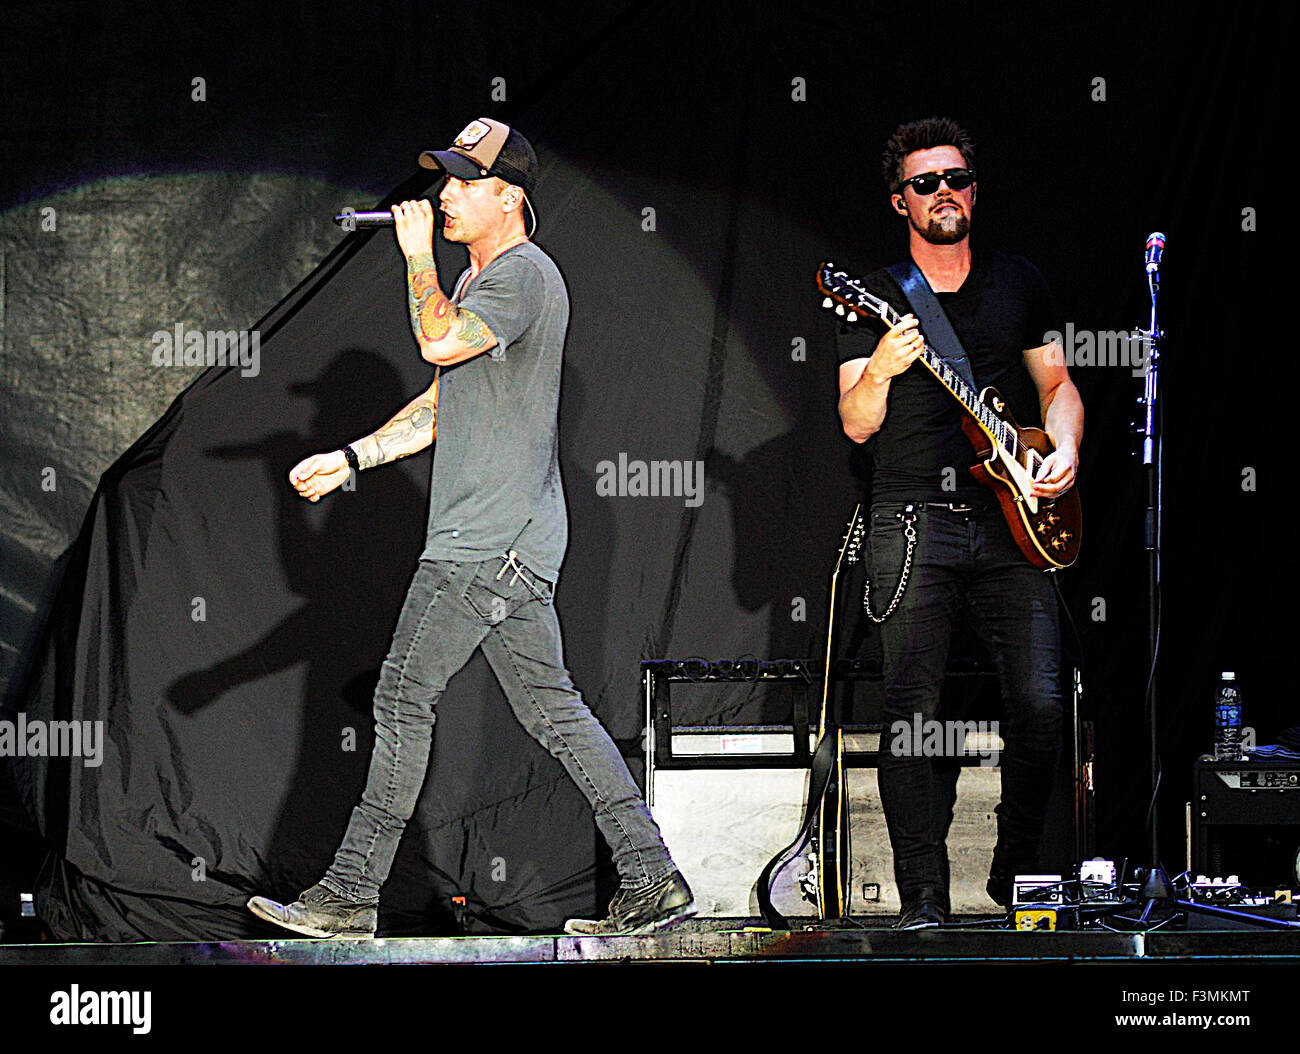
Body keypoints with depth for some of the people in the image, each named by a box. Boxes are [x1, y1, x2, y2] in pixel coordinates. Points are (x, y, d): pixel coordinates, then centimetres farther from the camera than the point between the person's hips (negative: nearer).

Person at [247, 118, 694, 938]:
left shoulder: (524, 274, -11)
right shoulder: (480, 281, 22)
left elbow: (440, 342, -28)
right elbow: (444, 404, 28)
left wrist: (418, 254, -12)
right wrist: (350, 459, 22)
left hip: (491, 545, -10)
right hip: (506, 541, 10)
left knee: (405, 696, -8)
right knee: (552, 708, 8)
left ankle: (352, 893, -3)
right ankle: (653, 881, 6)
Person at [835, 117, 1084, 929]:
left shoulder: (1019, 283, 14)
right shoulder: (876, 298, 6)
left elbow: (1056, 383, 21)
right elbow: (857, 426, -3)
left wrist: (1064, 450, 2)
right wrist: (878, 372, -24)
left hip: (1011, 525, 2)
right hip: (915, 525, -2)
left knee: (1041, 702, -7)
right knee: (915, 715, -7)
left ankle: (1016, 876, 12)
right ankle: (924, 899, -1)